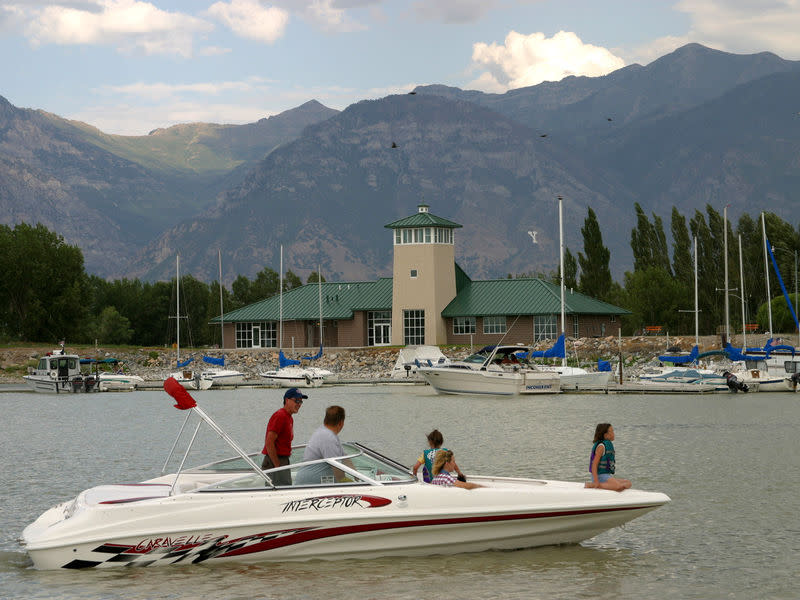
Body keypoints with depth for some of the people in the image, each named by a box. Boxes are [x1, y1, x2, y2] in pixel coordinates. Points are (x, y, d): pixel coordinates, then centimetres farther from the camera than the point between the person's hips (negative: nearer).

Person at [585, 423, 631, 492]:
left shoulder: (608, 445, 17)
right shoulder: (601, 446, -12)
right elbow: (594, 465, -18)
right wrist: (596, 482, -24)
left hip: (608, 475, 9)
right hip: (601, 476, -9)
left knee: (628, 483, -1)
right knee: (618, 486, -29)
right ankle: (592, 485, -19)